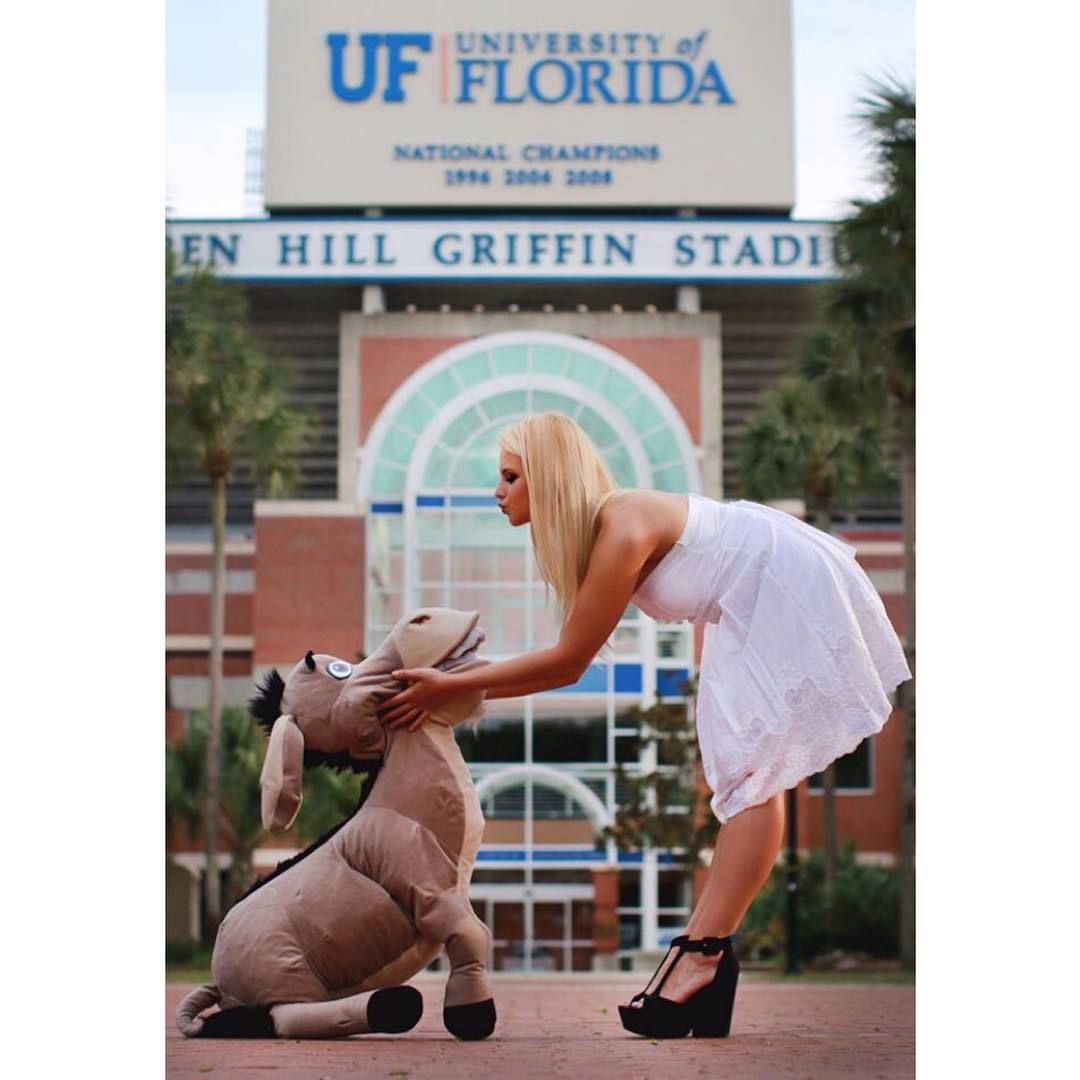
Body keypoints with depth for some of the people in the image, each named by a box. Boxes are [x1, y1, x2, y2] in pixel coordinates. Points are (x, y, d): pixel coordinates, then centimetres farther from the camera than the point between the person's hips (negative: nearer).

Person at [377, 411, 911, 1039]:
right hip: (760, 609, 10)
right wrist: (452, 690, 3)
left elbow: (568, 658, -22)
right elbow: (571, 667, 4)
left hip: (796, 591, -10)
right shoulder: (598, 529, 2)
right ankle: (705, 943, 7)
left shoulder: (622, 529, -27)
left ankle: (704, 953, -17)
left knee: (754, 770, -13)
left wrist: (449, 686, -18)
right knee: (745, 771, 6)